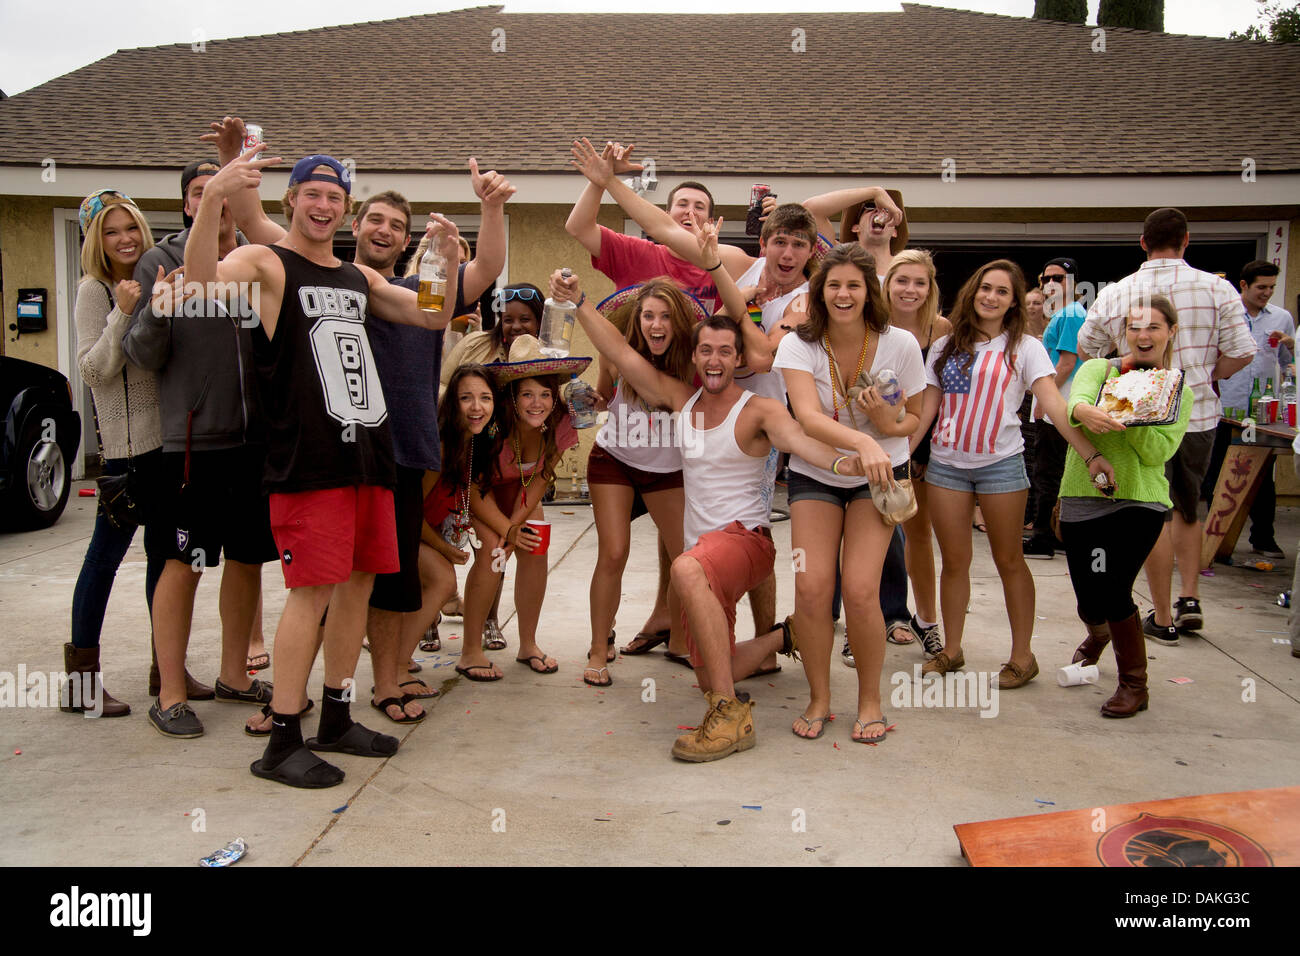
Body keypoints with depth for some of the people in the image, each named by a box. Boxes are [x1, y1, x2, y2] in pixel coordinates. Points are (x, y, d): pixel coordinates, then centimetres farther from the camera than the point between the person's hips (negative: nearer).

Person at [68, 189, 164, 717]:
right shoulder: (95, 290, -4)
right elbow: (93, 369, -12)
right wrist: (122, 314, -22)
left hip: (167, 434, 7)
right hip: (127, 440, -7)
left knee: (164, 551, 11)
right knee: (106, 553, -2)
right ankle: (80, 679, 6)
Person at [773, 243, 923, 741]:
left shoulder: (900, 345, -11)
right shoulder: (798, 345, -13)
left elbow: (914, 416, 2)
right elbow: (809, 417, -29)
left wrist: (891, 425, -22)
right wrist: (862, 441, -47)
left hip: (879, 475, 0)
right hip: (814, 475, 1)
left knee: (860, 590, -16)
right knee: (811, 587, -14)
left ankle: (870, 700, 7)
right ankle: (818, 698, 9)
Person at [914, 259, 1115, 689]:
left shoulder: (1025, 348, -1)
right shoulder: (945, 346, 8)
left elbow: (1054, 405, -11)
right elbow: (927, 408, 8)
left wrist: (1092, 454, -22)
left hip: (1001, 464, -2)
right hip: (946, 463, 3)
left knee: (1009, 560, 5)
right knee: (954, 561, 7)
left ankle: (1022, 654, 16)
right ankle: (951, 650, 19)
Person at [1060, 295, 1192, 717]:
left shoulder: (1178, 392, 8)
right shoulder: (1097, 369, 6)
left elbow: (1158, 451, -6)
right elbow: (1077, 398, -18)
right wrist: (1084, 410, -42)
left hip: (1140, 501, -1)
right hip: (1083, 497, 2)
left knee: (1109, 588, -18)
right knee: (1089, 599, 7)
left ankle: (1134, 684, 5)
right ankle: (1097, 635, 47)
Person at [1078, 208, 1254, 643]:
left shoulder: (1113, 294, -6)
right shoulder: (1217, 289, -7)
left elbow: (1086, 350, 7)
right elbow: (1241, 352, -6)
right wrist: (1203, 376, 11)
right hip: (1200, 415, 2)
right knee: (1188, 508, 21)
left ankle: (1163, 619, 11)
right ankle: (1189, 600, 18)